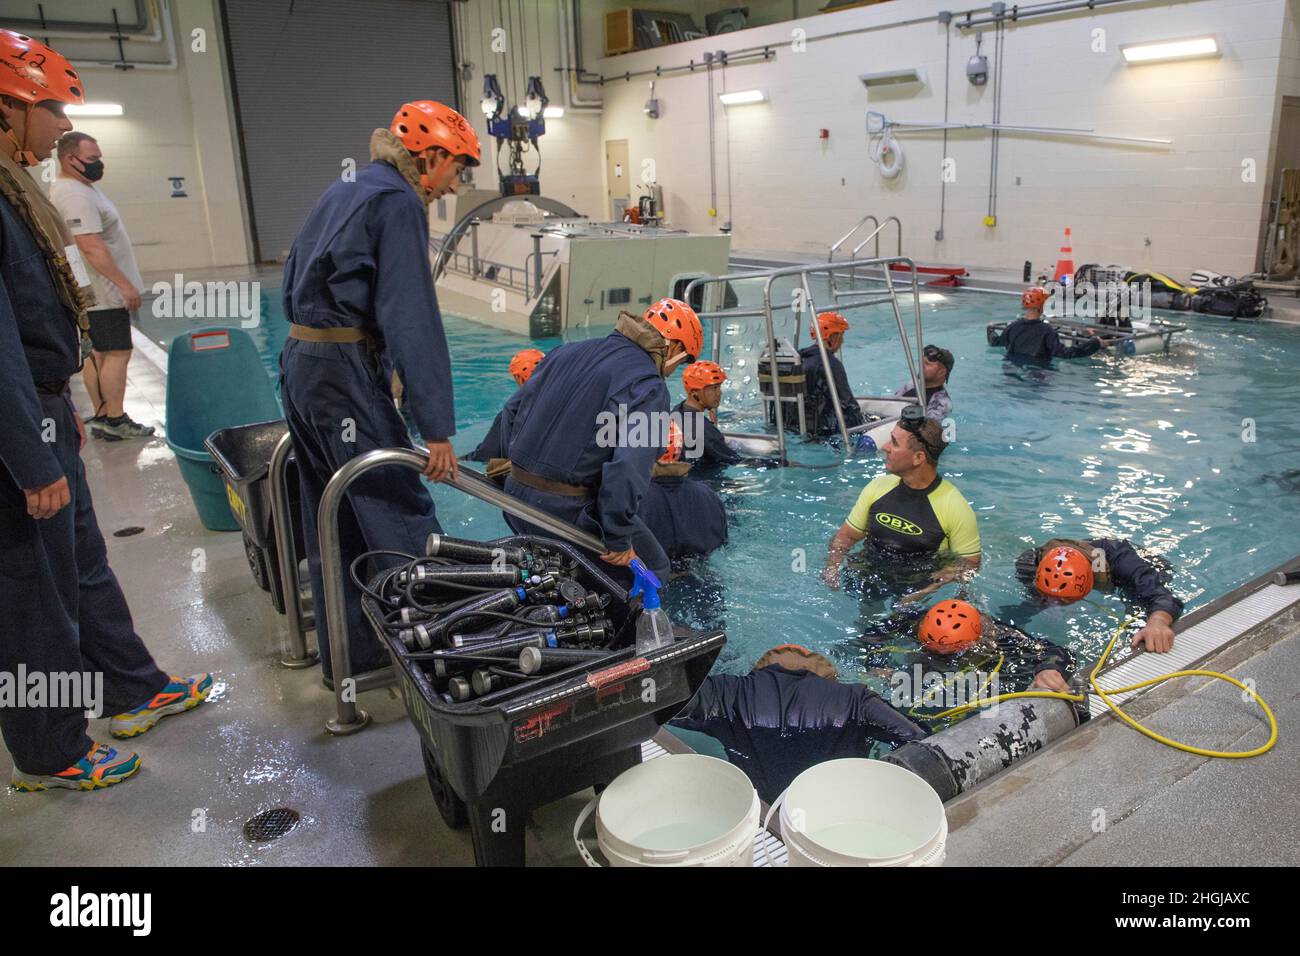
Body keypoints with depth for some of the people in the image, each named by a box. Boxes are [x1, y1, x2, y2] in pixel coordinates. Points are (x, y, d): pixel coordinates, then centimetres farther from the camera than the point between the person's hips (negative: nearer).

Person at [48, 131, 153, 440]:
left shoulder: (79, 189, 16)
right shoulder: (75, 195, -17)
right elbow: (91, 247, -24)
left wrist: (122, 283, 21)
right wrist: (125, 284, -22)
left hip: (92, 294, 10)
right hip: (102, 294, -10)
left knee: (97, 354, 12)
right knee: (117, 354, -6)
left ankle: (101, 418, 18)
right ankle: (115, 420, -1)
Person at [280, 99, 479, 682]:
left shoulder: (339, 194, 19)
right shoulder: (398, 202, -9)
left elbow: (292, 290, 24)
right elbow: (412, 319, -18)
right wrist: (436, 426, -20)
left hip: (300, 364, 10)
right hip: (349, 373, -10)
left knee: (333, 526, 14)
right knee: (402, 516, -5)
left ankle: (346, 656, 24)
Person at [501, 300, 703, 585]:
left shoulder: (568, 351, 13)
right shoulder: (649, 386, -12)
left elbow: (514, 408, 21)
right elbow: (630, 466, -24)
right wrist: (618, 539, -17)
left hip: (515, 498, 8)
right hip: (568, 511, -8)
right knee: (652, 569, 7)